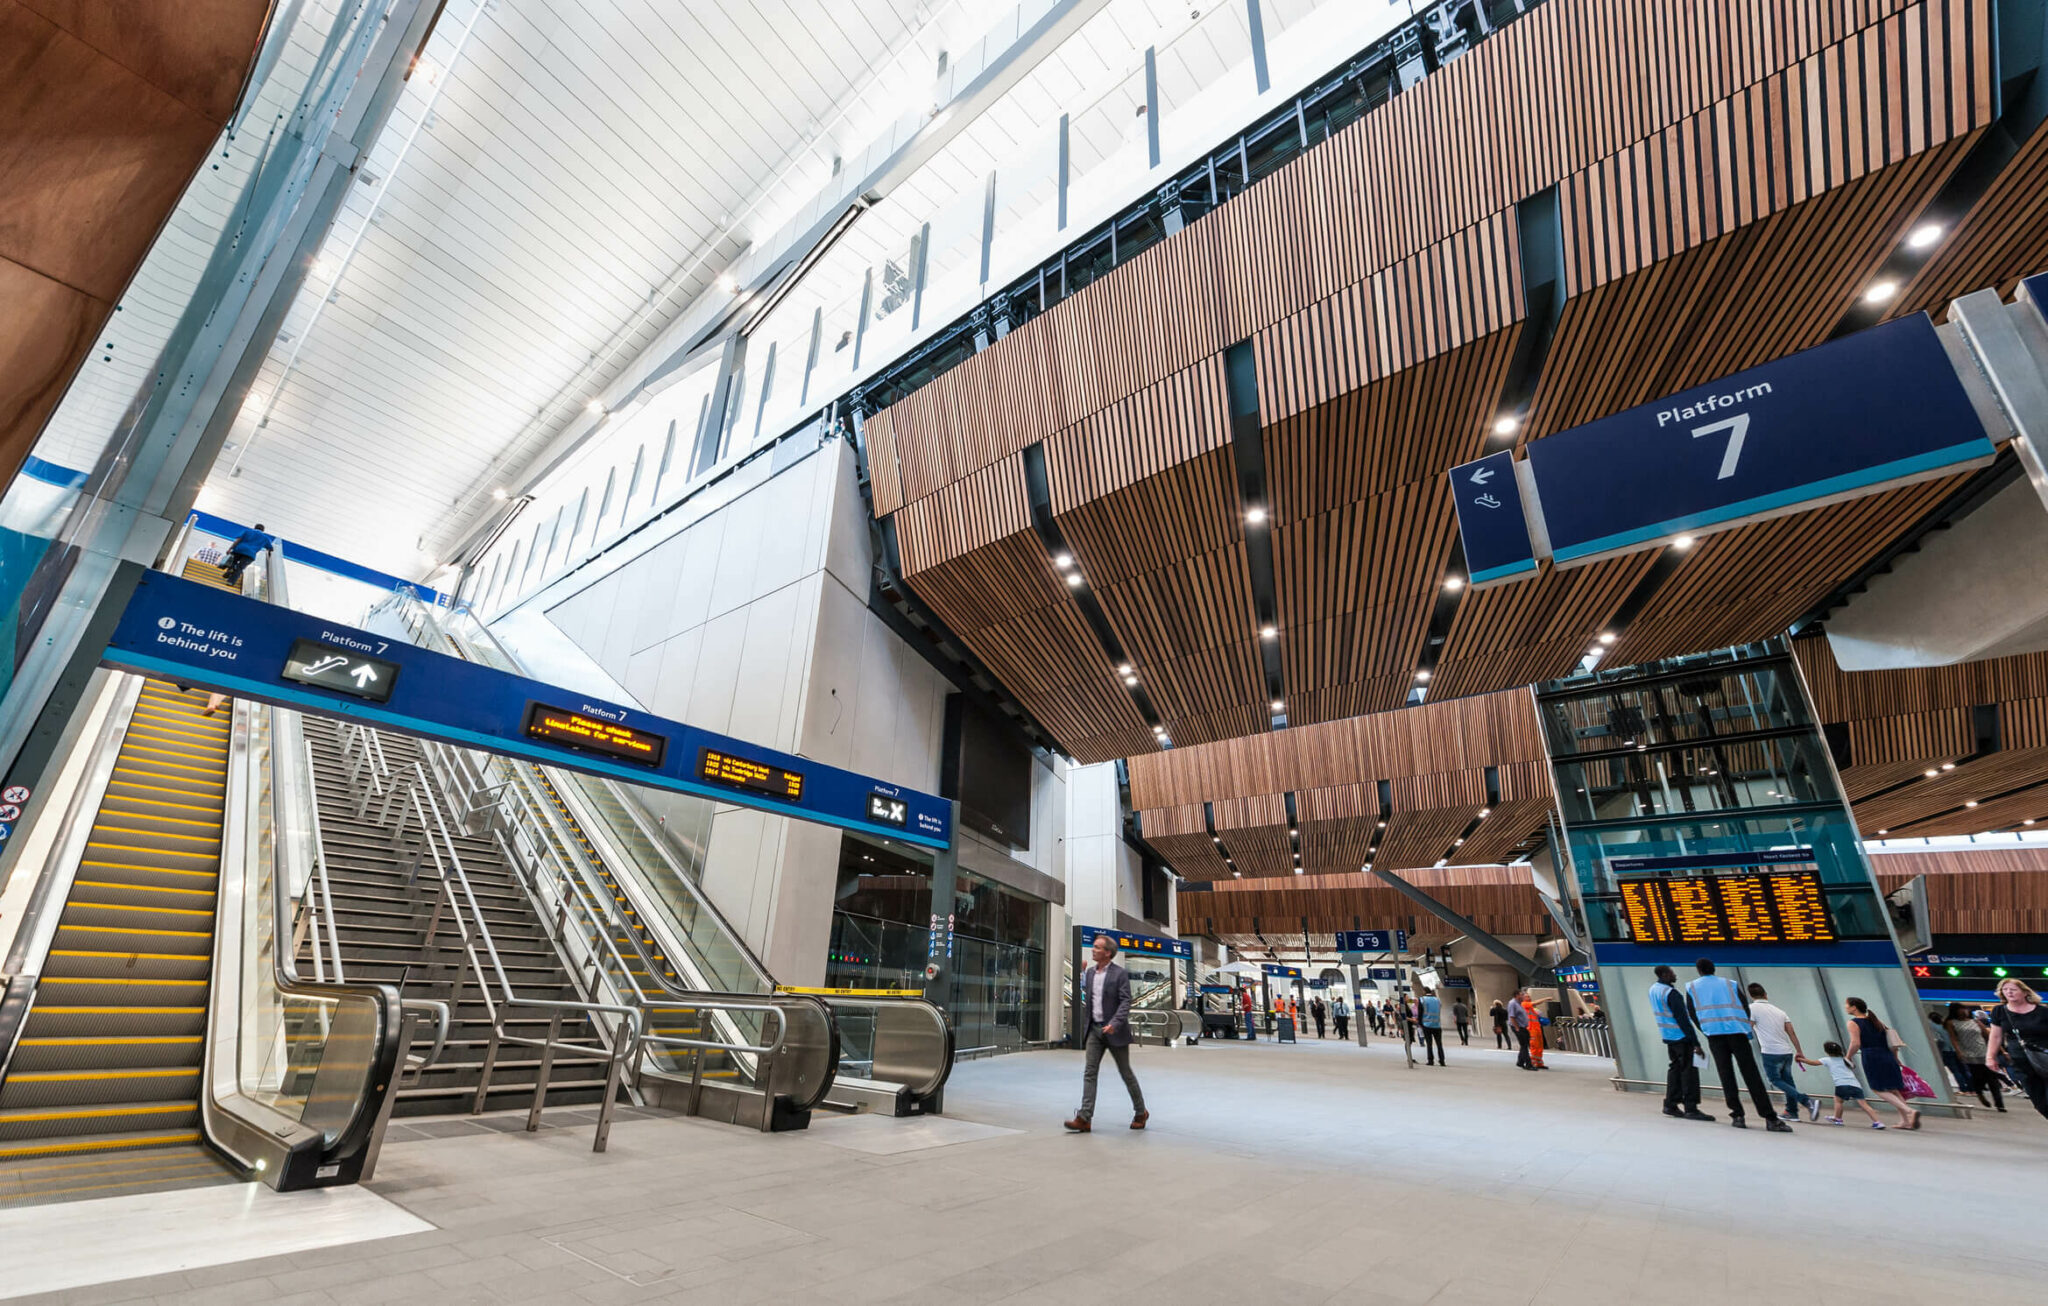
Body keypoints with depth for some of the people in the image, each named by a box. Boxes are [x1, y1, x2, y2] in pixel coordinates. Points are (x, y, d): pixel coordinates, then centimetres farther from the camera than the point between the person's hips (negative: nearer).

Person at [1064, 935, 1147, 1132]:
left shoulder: (1120, 974, -12)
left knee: (1125, 1072, 8)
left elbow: (1125, 1002, -18)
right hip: (1094, 1029, 5)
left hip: (1114, 1030, -5)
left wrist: (1114, 1023, -27)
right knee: (1089, 1072, -1)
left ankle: (1140, 1113, 26)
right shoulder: (1090, 972, 7)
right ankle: (1084, 1118, -2)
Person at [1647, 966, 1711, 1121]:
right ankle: (1690, 1108, -2)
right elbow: (1683, 1019, -22)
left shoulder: (1653, 989, 8)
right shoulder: (1671, 993, -20)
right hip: (1681, 1036, -8)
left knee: (1675, 1067, 14)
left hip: (1668, 1035, 8)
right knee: (1689, 1070, -3)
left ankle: (1670, 1105, 16)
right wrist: (1696, 1043, -20)